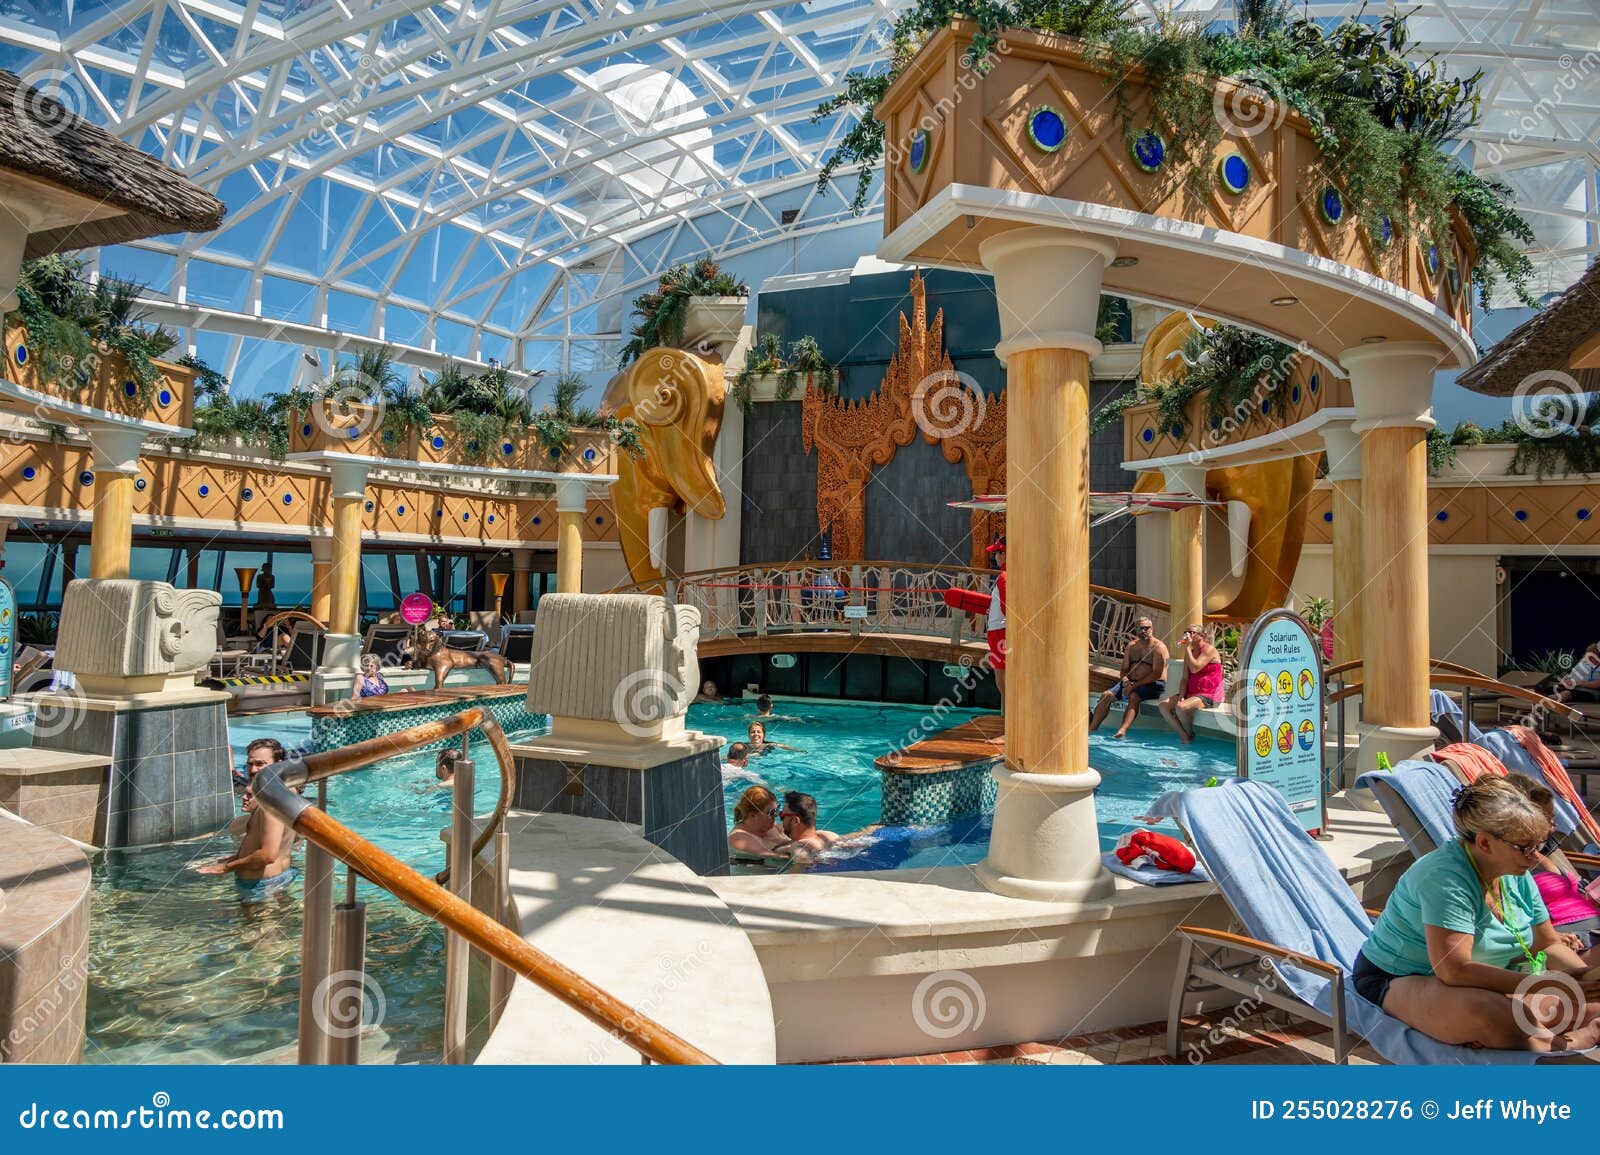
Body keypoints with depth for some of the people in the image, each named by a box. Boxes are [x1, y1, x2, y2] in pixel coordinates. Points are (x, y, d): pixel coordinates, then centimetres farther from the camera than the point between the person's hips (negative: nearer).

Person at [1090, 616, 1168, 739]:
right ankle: (1092, 728, -17)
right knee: (1106, 695, -12)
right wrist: (1125, 681, -11)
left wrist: (1135, 685, -21)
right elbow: (1124, 669, 14)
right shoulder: (1131, 646, 14)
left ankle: (1122, 731, -50)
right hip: (1131, 683, 7)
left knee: (1133, 697, -35)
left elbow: (1157, 674, -16)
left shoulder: (1158, 647, -7)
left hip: (1153, 685, -6)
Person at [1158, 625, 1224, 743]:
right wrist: (1181, 696, -6)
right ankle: (1184, 736, -8)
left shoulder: (1209, 649, -8)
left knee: (1181, 707, -32)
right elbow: (1185, 679, 10)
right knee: (1164, 705, -11)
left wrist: (1187, 648, -17)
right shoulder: (1189, 653, 17)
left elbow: (1195, 668, -23)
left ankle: (1190, 736, -5)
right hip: (1191, 693, 8)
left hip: (1209, 696, -8)